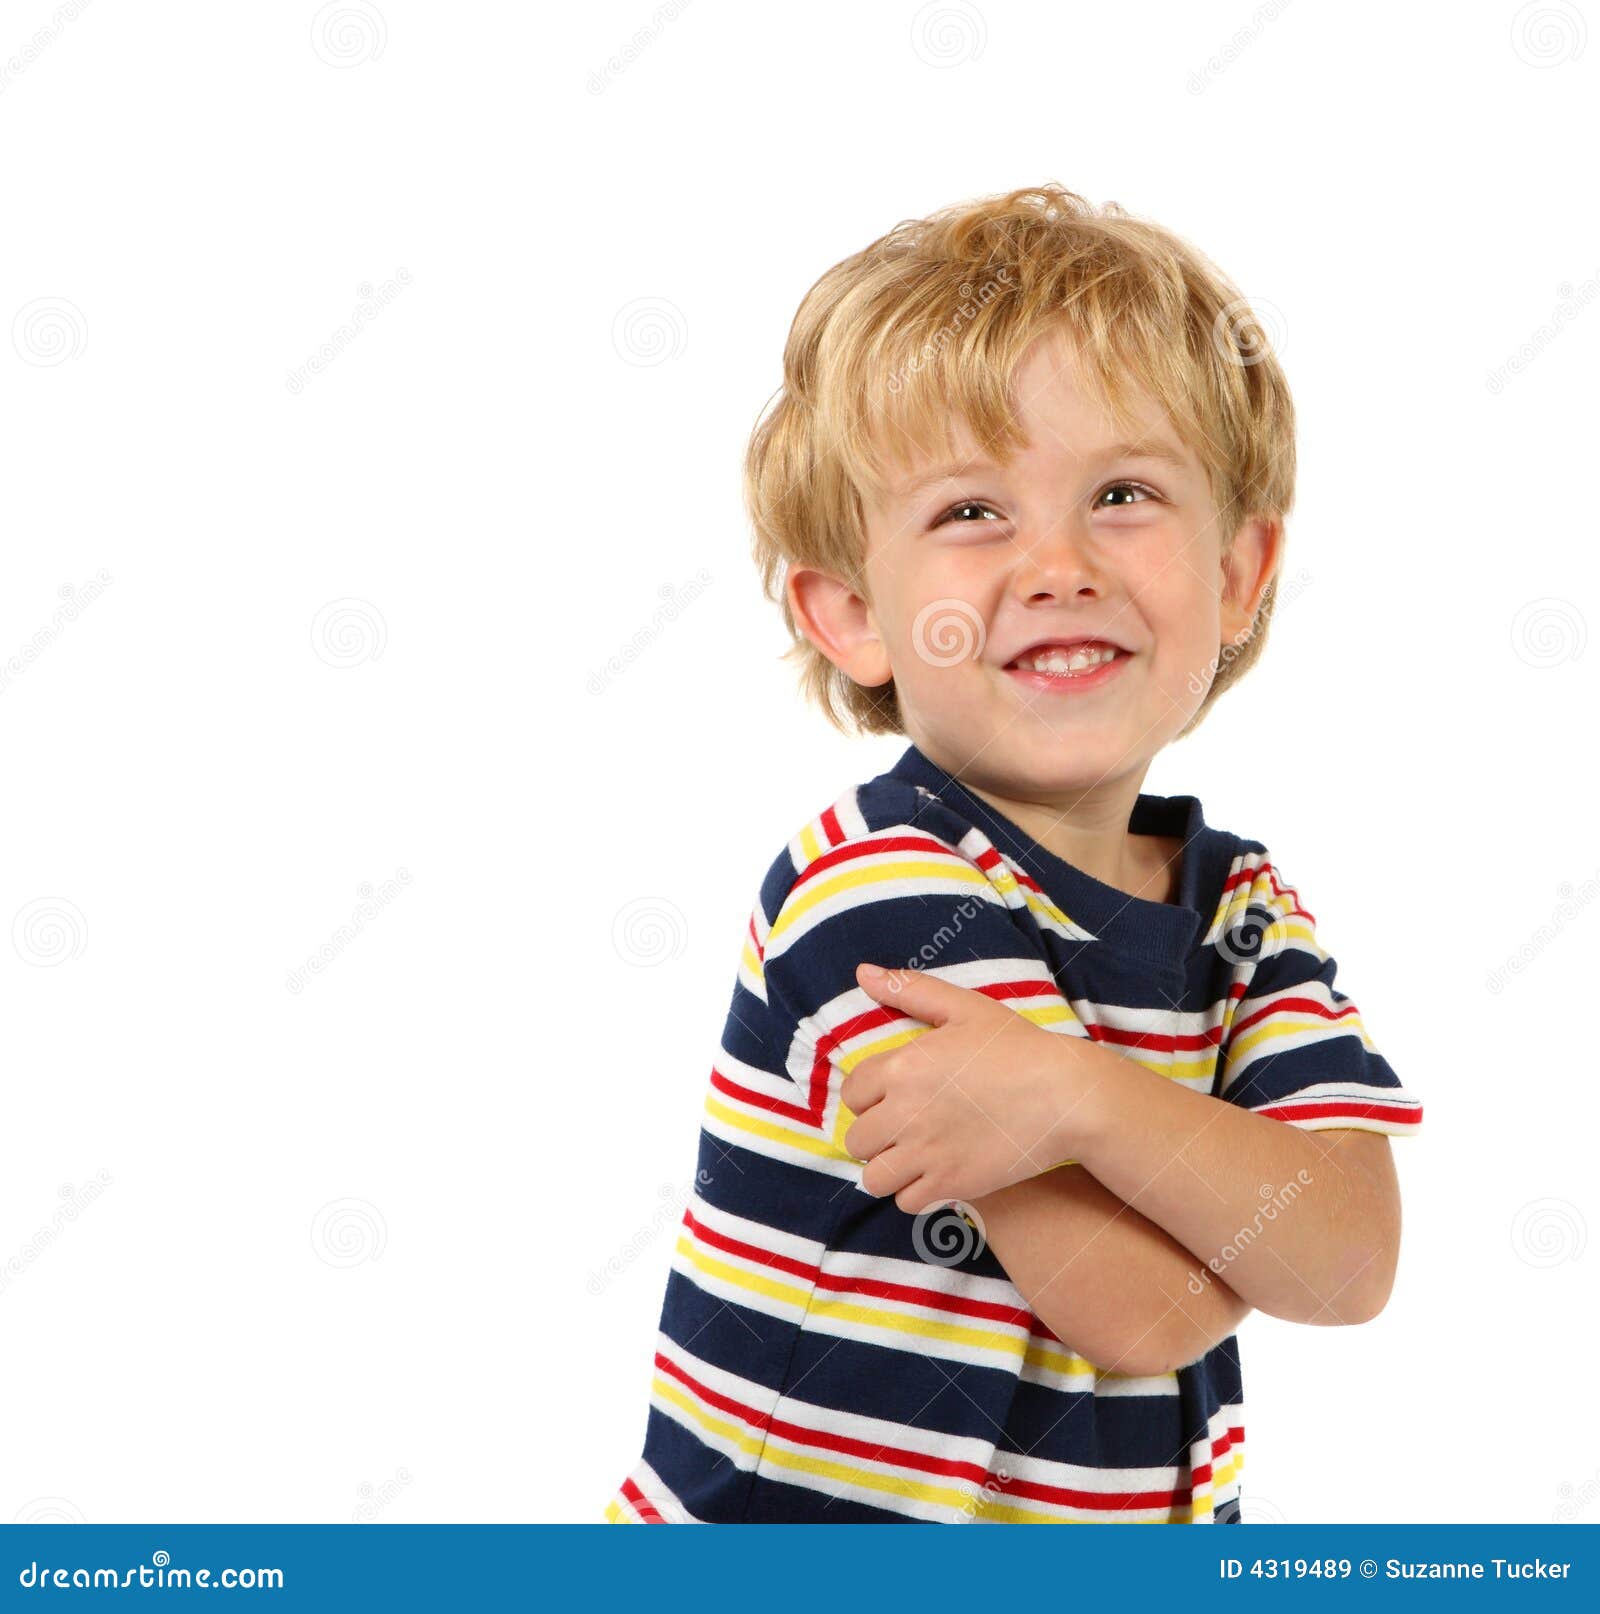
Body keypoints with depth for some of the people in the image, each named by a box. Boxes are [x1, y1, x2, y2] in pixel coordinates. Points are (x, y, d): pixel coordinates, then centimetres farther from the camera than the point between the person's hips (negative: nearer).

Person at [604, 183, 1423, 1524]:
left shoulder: (1244, 909, -3)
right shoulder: (872, 886, -22)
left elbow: (1354, 1257, -16)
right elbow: (1136, 1308, -23)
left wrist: (1084, 1100, -28)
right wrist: (1258, 1178, -8)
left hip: (1157, 1513, 5)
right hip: (812, 1506, -5)